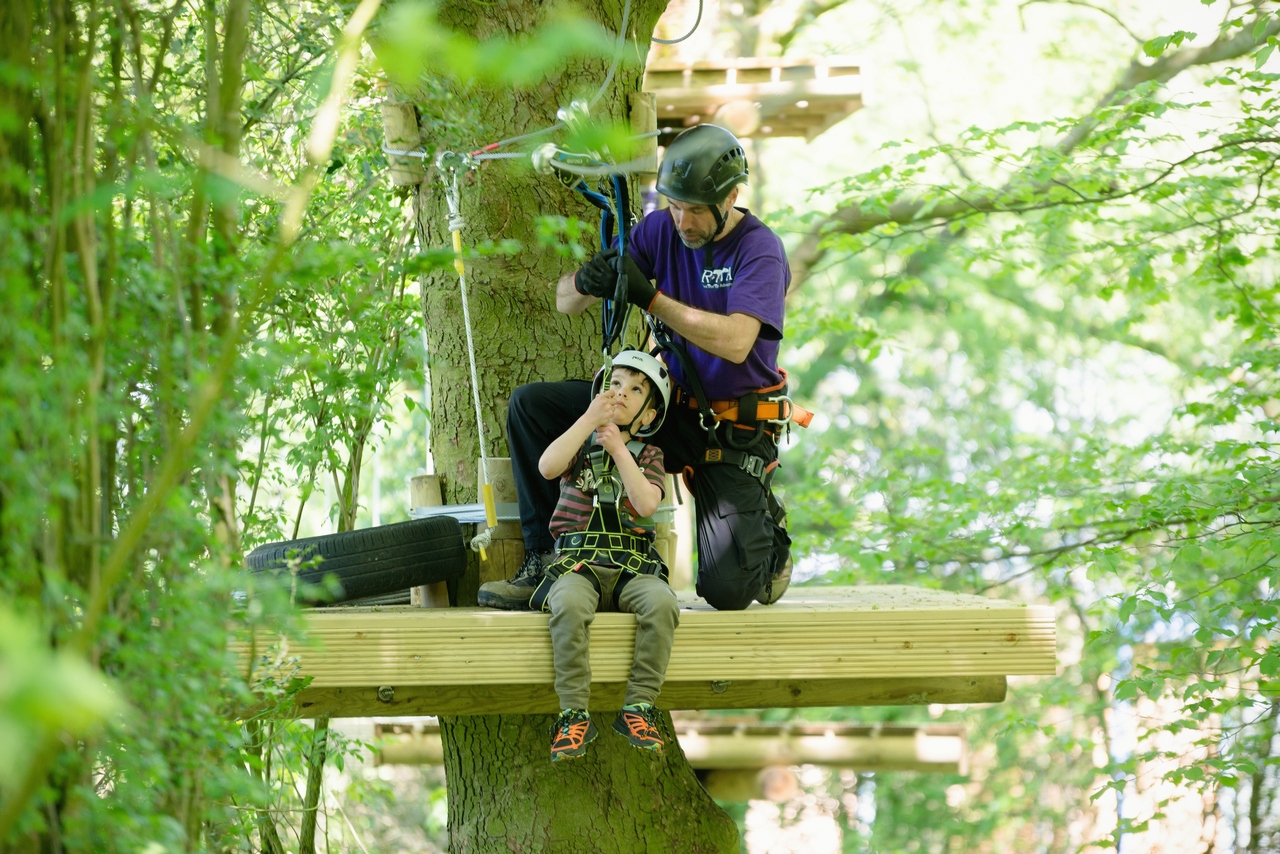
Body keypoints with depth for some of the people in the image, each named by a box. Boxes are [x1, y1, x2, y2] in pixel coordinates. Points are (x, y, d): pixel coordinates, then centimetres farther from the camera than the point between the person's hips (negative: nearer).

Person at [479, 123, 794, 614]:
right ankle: (543, 560, -3)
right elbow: (564, 303, 0)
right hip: (669, 407, 5)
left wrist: (649, 297, -31)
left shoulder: (760, 250, -15)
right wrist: (585, 283, -26)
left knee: (727, 592, -16)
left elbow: (735, 343, -31)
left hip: (734, 431, -5)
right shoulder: (660, 230, -1)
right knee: (531, 405, -9)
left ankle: (767, 532, 21)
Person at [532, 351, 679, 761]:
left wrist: (619, 448, -5)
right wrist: (590, 419, -9)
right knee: (569, 605, -36)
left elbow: (647, 504, -5)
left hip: (632, 564, 1)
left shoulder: (648, 454, 16)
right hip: (577, 560, -1)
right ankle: (574, 714, -29)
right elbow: (547, 466, -8)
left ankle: (638, 707, -23)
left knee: (662, 603, -33)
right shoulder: (581, 442, 16)